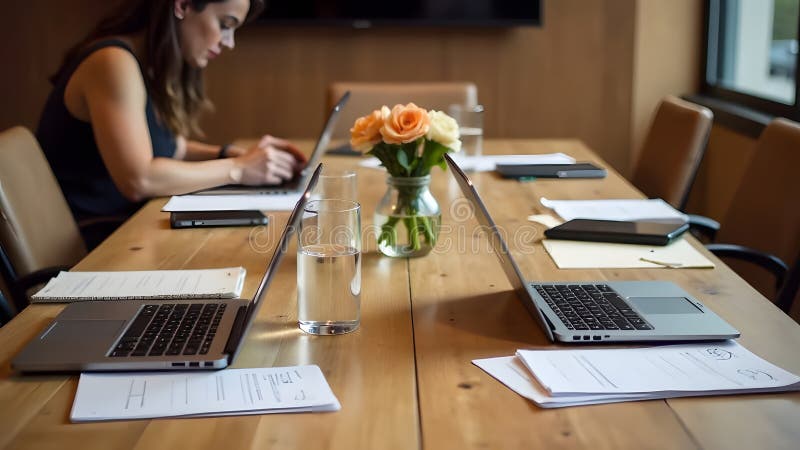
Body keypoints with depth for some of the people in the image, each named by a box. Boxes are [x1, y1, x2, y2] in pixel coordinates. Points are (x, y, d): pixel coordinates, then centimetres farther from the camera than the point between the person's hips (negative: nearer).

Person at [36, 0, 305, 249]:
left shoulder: (153, 69, 9)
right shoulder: (114, 62, -18)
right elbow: (139, 180, -26)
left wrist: (231, 154, 0)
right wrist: (236, 169, -17)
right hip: (92, 239, -8)